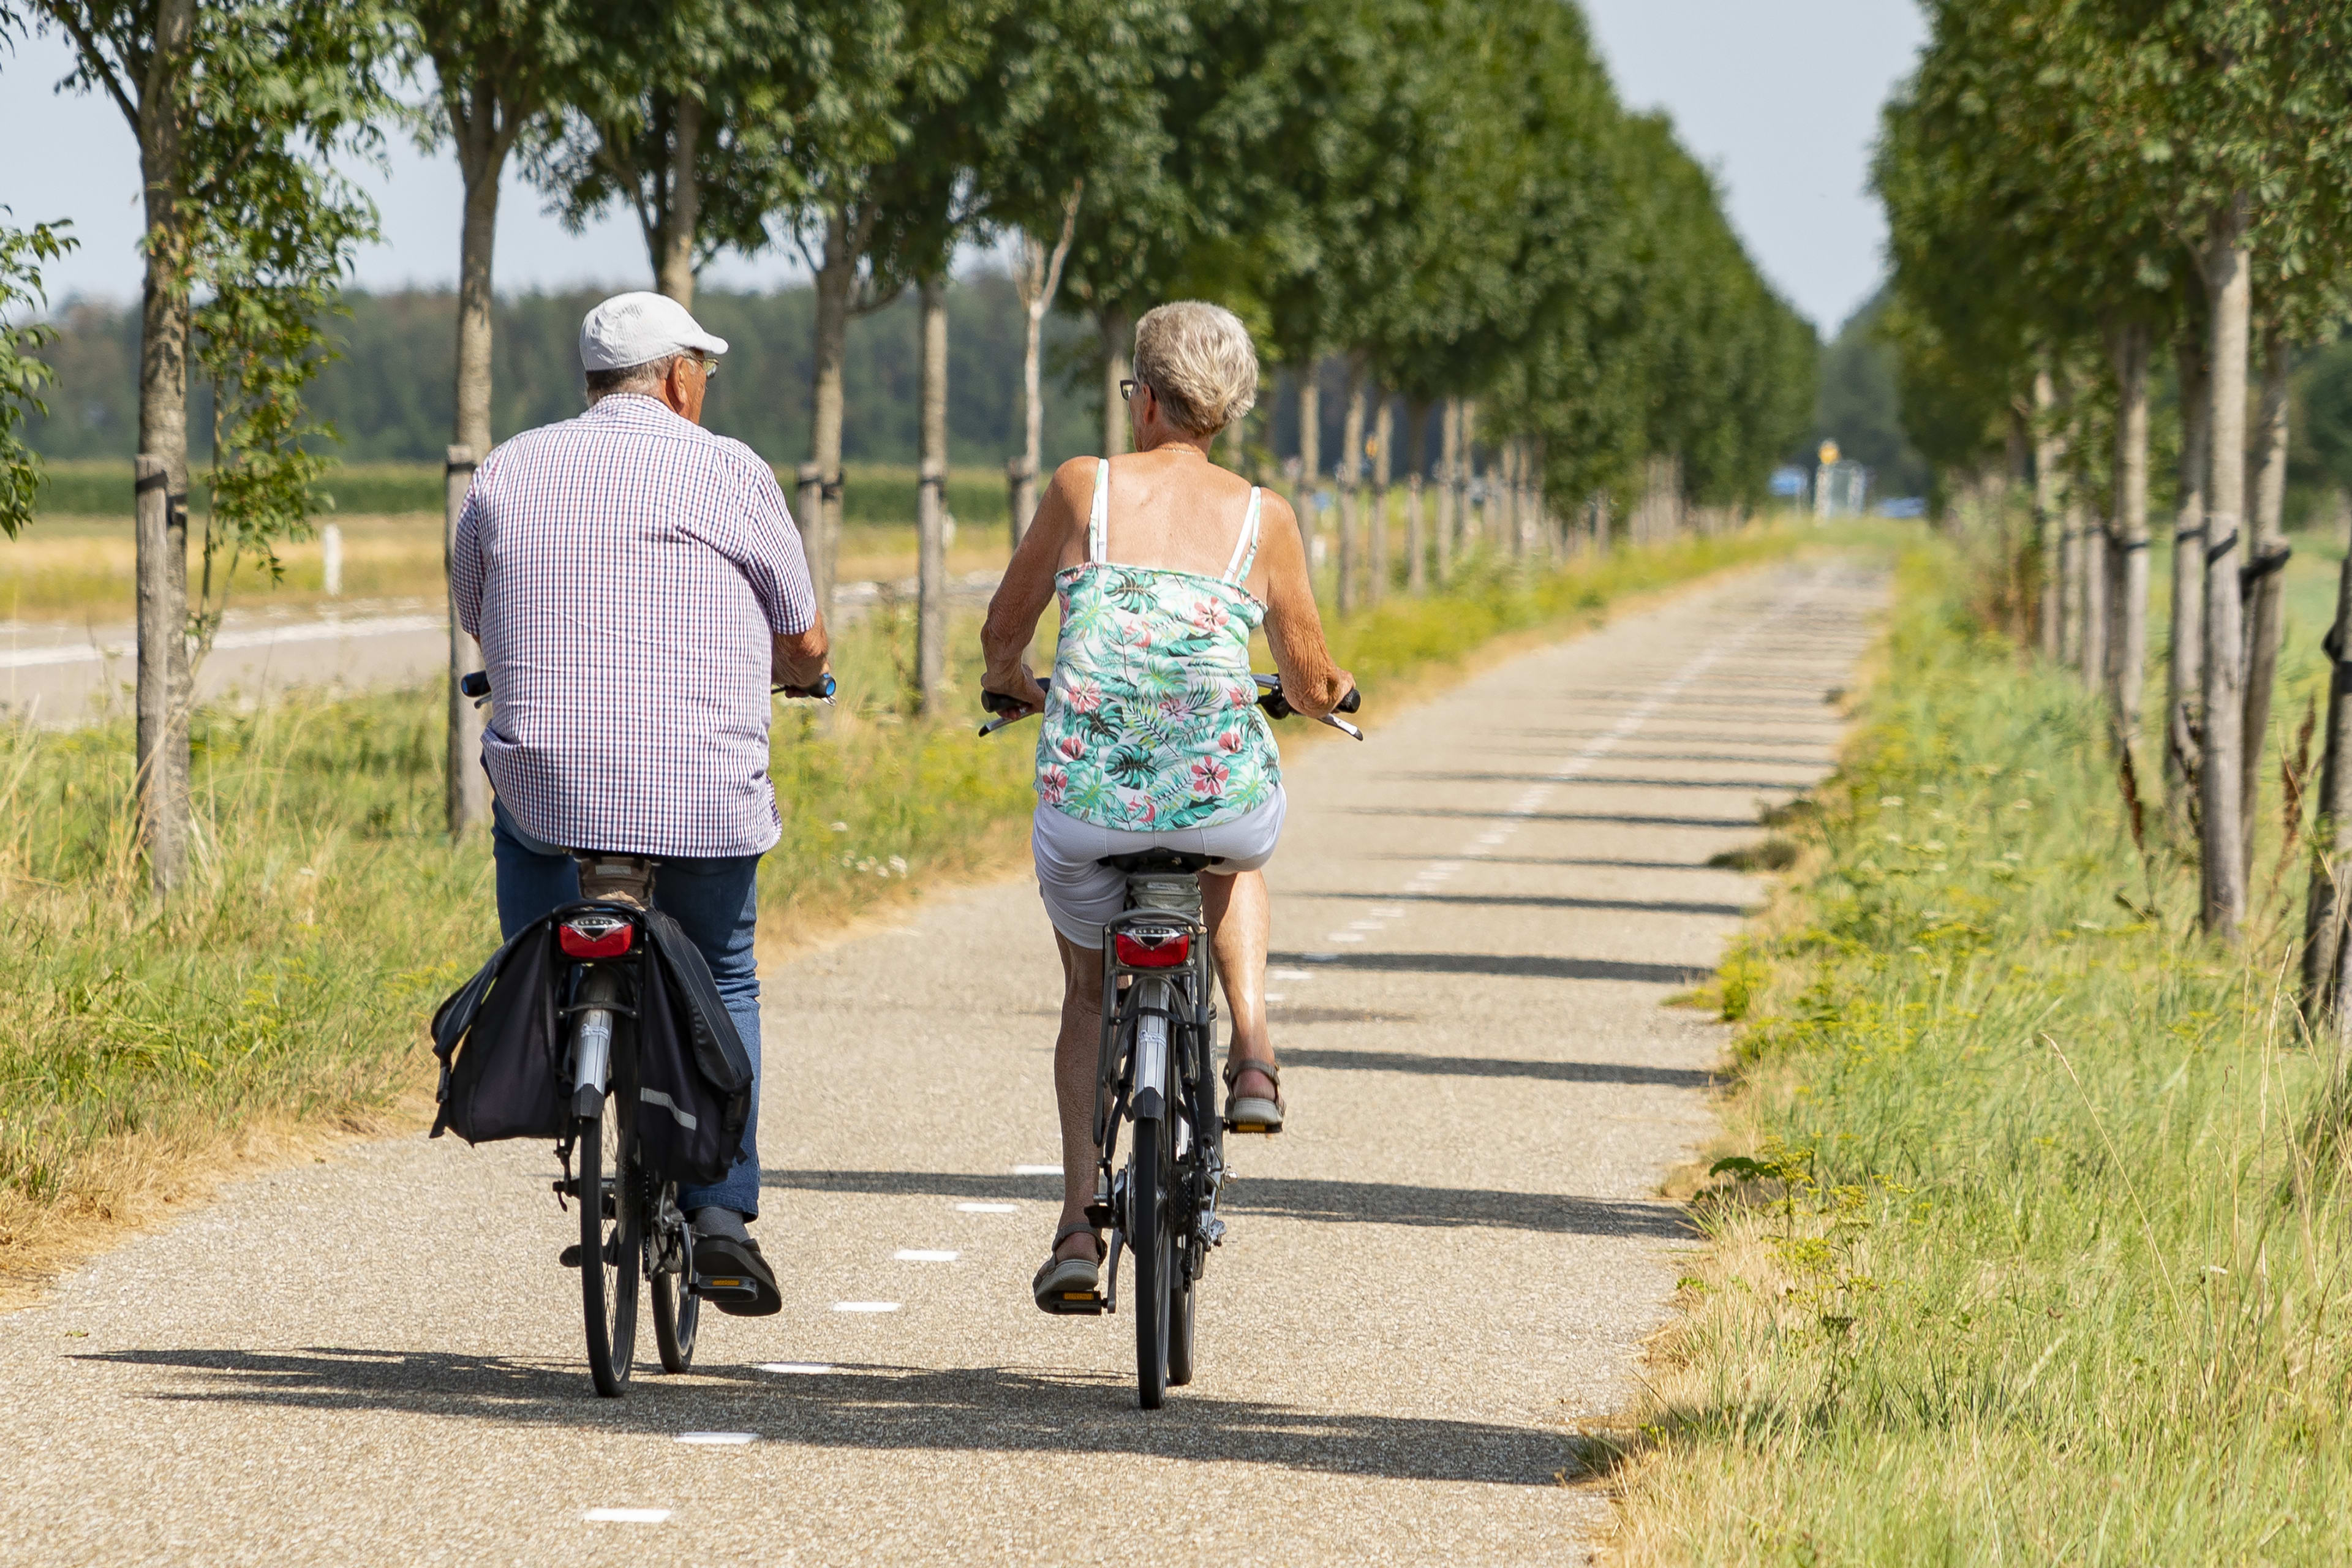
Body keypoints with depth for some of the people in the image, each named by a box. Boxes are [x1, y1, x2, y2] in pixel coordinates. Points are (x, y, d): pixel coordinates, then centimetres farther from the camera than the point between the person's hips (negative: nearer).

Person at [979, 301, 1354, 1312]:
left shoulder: (1084, 487, 5)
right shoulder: (1263, 518, 5)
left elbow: (1004, 632, 16)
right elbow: (1313, 688, 11)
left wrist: (1009, 680, 40)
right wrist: (1327, 692, 36)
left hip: (1086, 796, 0)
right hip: (1220, 791, 0)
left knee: (1089, 994, 26)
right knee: (1237, 851, 40)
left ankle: (1080, 1220, 14)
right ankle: (1252, 1056, 20)